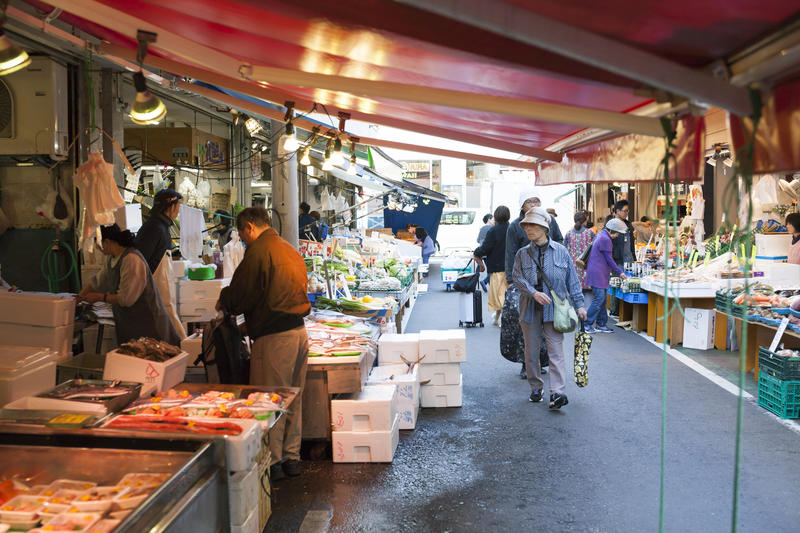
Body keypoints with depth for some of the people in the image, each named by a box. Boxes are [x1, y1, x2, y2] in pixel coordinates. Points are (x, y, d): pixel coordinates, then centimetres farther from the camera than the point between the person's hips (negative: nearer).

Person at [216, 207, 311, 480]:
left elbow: (240, 295, -11)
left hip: (274, 335, -9)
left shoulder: (259, 250, -11)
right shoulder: (290, 250, 16)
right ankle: (292, 457, 25)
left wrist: (223, 303, 12)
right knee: (293, 399, 15)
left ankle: (272, 462, 11)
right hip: (299, 330, 9)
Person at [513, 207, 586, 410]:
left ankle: (557, 393, -11)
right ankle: (536, 387, 25)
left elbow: (572, 279, 6)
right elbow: (518, 278, -3)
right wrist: (534, 293, -20)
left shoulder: (560, 252, 3)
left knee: (556, 351, -8)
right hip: (530, 309, 2)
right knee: (531, 351, 9)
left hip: (554, 310, -2)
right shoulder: (522, 254, 5)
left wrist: (579, 304, 4)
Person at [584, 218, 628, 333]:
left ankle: (601, 324, 15)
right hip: (597, 273, -11)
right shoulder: (605, 239, -15)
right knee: (599, 298, -10)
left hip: (600, 274, 11)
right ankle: (587, 324, -7)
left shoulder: (602, 235, 17)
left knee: (602, 299, 11)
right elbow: (609, 259, -13)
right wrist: (620, 272, -5)